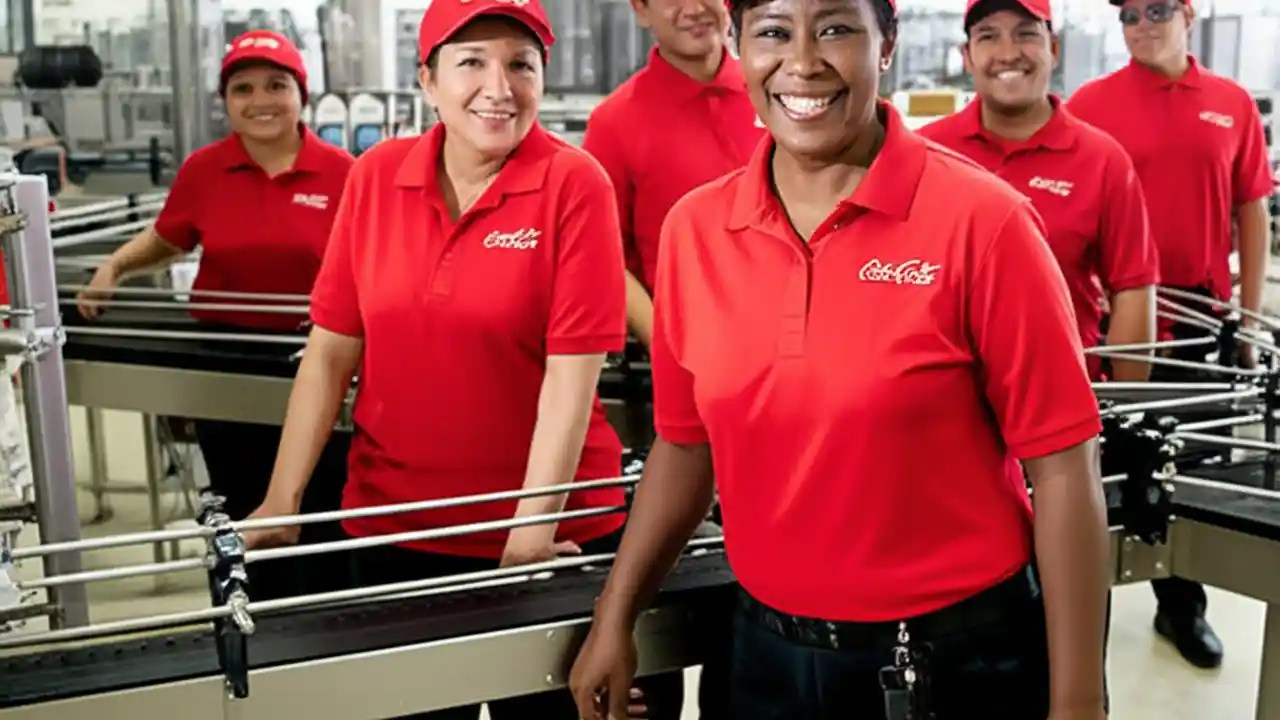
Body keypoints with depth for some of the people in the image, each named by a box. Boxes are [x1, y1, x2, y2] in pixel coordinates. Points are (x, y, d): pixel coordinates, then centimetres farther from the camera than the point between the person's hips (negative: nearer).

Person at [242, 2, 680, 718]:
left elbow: (572, 368, -15)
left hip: (551, 527, -3)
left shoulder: (575, 184, -12)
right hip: (393, 527, 4)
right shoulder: (375, 177, -1)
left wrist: (534, 524, -17)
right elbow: (331, 351, 2)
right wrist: (282, 500, -2)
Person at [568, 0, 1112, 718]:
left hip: (957, 656, -3)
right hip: (768, 649, 4)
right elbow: (687, 443, 7)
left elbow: (1063, 468, -13)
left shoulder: (981, 220, -15)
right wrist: (615, 619, 8)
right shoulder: (693, 229, -3)